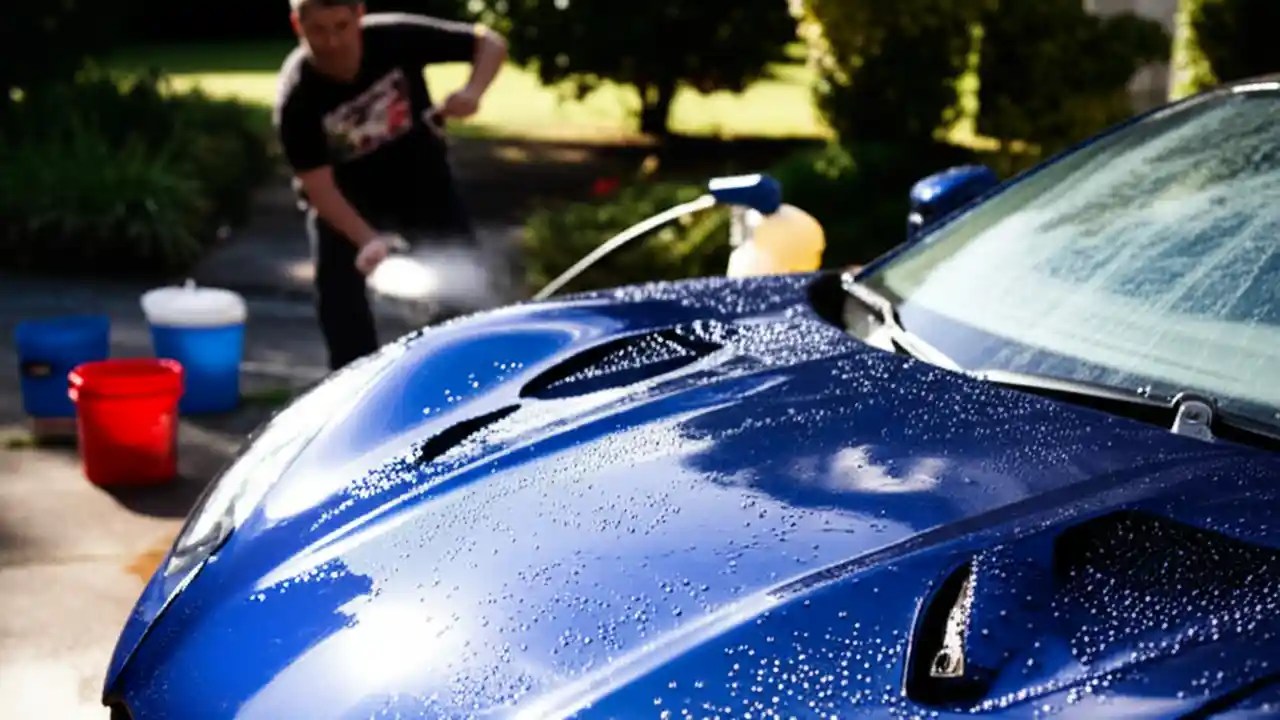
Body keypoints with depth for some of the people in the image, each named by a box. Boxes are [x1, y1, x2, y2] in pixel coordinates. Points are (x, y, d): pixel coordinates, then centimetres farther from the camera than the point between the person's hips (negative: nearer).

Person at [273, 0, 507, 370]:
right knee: (340, 294, -8)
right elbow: (317, 184, -26)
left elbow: (491, 43, -17)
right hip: (345, 197, -1)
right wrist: (366, 239, -41)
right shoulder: (297, 98, -28)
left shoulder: (396, 37, -26)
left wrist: (472, 92, -37)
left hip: (421, 179, 1)